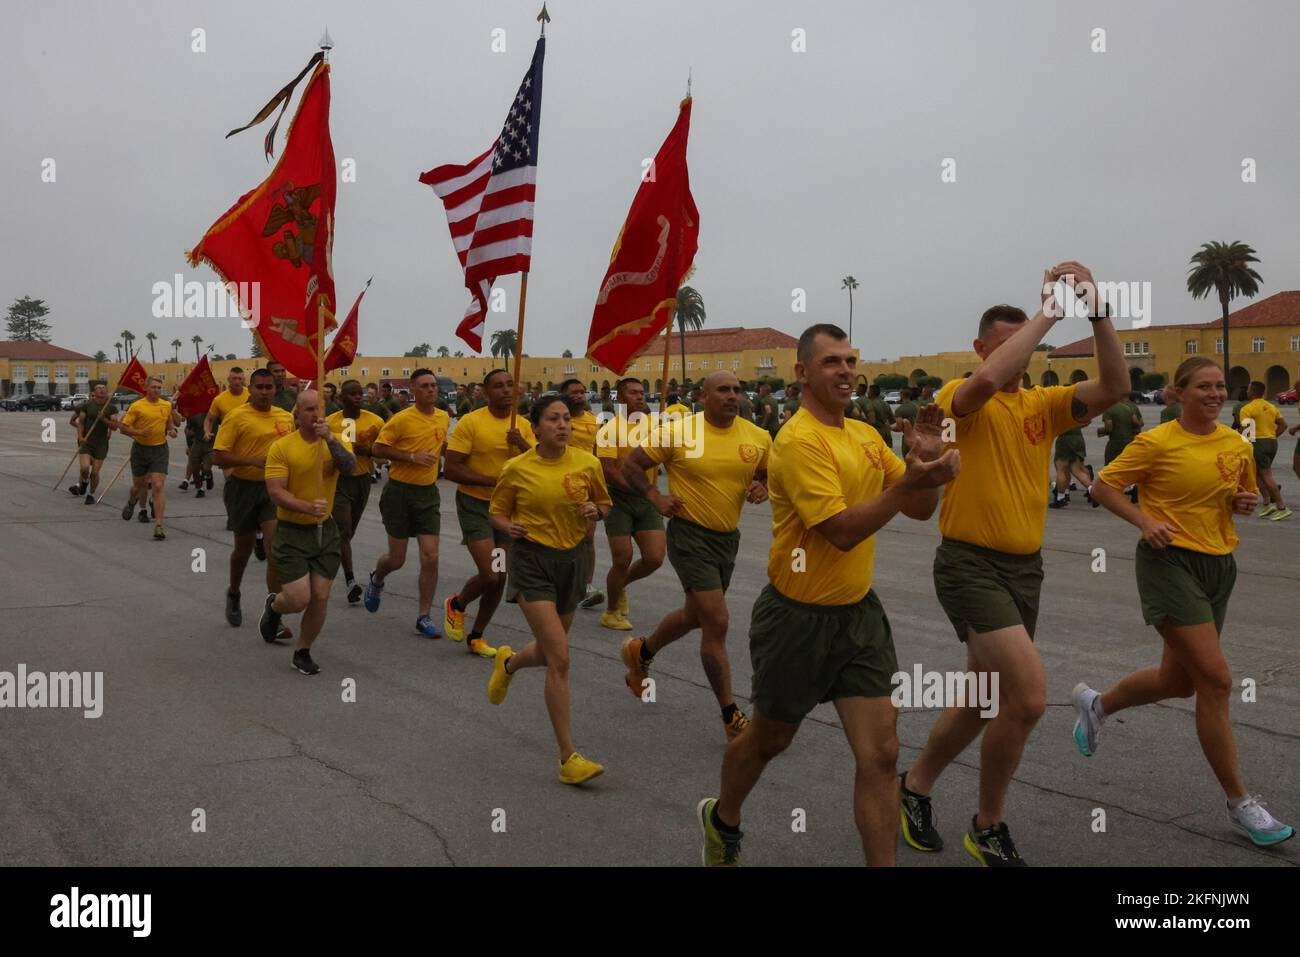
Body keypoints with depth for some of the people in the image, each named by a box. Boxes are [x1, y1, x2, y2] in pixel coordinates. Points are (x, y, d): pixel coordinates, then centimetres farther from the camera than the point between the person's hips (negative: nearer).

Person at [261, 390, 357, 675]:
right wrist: (308, 507, -31)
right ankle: (273, 606, 28)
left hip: (326, 531, 3)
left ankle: (302, 652, 26)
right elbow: (275, 491, -17)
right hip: (292, 532, -3)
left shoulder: (336, 443, -1)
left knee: (320, 598, 5)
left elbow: (349, 467, -21)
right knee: (299, 599, -8)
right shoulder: (281, 447, -10)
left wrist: (330, 438, -33)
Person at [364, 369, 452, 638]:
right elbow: (377, 448, -11)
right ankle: (376, 580, 41)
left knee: (431, 557, -5)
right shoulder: (402, 419, -13)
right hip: (400, 492, -4)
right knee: (397, 559, 5)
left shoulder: (444, 418, 5)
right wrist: (411, 457, -19)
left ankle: (424, 617, 5)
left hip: (428, 493, 4)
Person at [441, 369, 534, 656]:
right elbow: (451, 470, -16)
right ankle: (456, 605, 16)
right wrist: (493, 480, -22)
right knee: (489, 574, -16)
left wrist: (523, 444, -17)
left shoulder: (523, 425, 3)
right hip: (475, 504, -6)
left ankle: (476, 637, 26)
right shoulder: (471, 422, -13)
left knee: (500, 579, 8)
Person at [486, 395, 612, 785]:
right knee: (560, 657, -14)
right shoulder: (516, 469, -7)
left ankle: (508, 662, 56)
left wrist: (594, 511, -10)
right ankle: (568, 757, -9)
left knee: (549, 652, 18)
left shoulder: (586, 462, -2)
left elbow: (604, 504, 13)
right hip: (532, 561, -4)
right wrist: (508, 526, -17)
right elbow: (496, 512, 6)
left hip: (571, 560, 4)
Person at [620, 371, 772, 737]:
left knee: (695, 615, 22)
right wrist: (656, 498, -13)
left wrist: (762, 488, -8)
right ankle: (731, 716, 4)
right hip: (691, 535, -6)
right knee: (717, 623, -8)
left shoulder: (758, 437, -2)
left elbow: (768, 474, 14)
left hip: (728, 537, 6)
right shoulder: (678, 432, -13)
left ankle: (641, 652, 51)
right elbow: (631, 465, -2)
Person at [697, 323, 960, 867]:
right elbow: (842, 531, -26)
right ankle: (722, 821, 45)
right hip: (798, 618, -6)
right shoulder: (799, 441, -19)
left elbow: (920, 510, 8)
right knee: (768, 741, 16)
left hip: (859, 611, 6)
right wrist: (910, 481, -30)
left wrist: (927, 461, -10)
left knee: (880, 754, -1)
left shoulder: (866, 435, 6)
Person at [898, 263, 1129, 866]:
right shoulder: (961, 398, -8)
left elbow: (1114, 388, -7)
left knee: (985, 699, 17)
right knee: (1029, 696, -17)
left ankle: (915, 785, 40)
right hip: (971, 564, -7)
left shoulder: (1043, 404, 8)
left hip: (1025, 566, 7)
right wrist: (1049, 310, -25)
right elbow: (989, 379, -32)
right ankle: (988, 829, 4)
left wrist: (1098, 315, -17)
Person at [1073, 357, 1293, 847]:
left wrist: (1246, 502, -1)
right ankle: (1239, 803, 0)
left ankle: (1096, 703, 43)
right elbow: (1103, 485, -5)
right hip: (1171, 562, -7)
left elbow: (1248, 492, 23)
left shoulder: (1236, 443, 8)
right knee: (1215, 679, -11)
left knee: (1178, 680, 15)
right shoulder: (1157, 442, -9)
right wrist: (1146, 521, -18)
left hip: (1218, 566, 7)